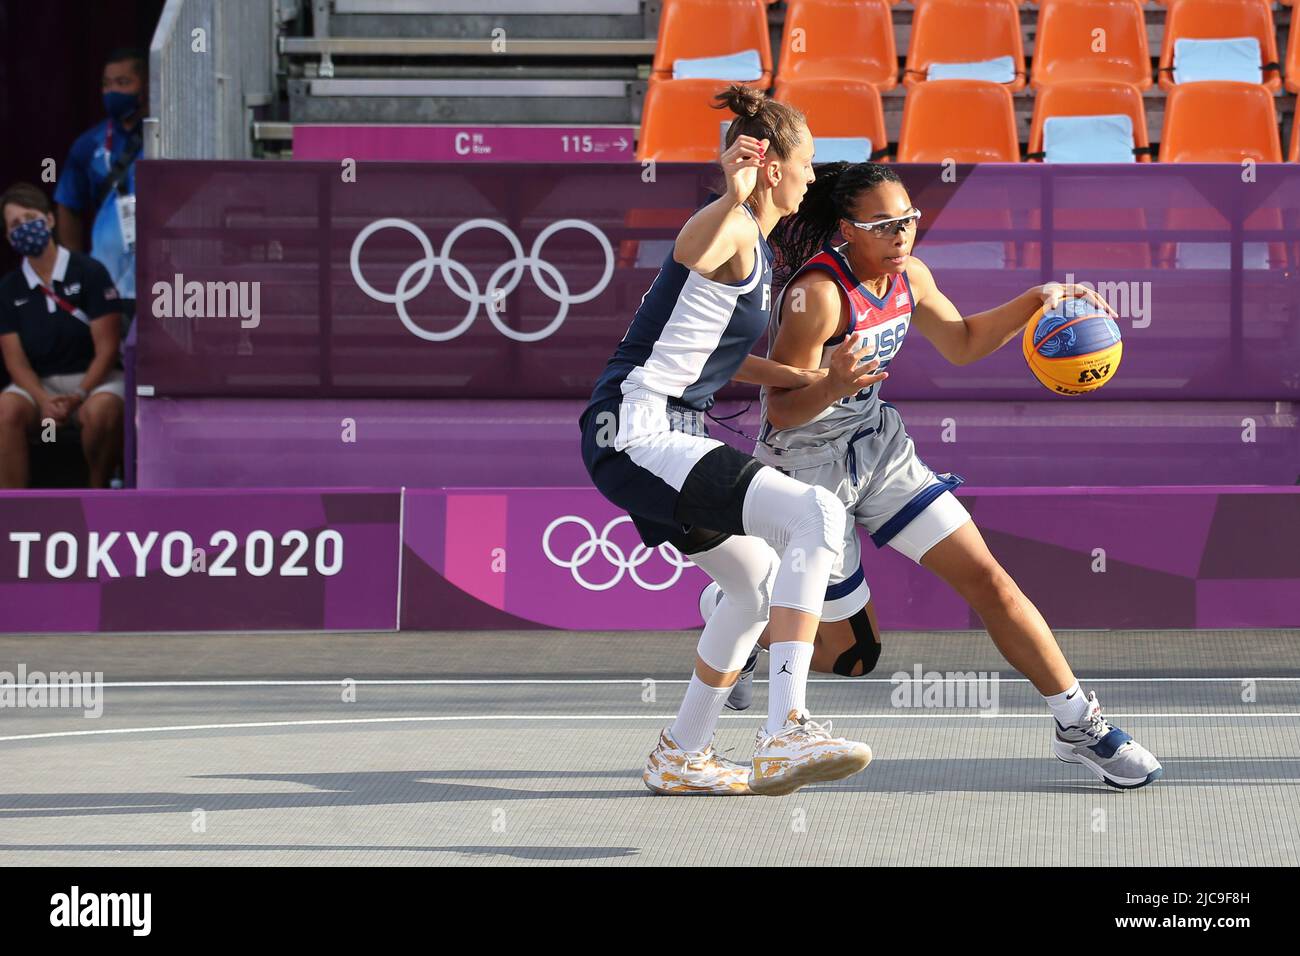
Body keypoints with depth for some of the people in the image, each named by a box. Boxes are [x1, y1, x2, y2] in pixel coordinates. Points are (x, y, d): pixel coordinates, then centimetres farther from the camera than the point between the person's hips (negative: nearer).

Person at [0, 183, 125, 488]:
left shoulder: (90, 272, -7)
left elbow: (106, 348, -8)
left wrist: (79, 396, -20)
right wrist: (44, 401, -19)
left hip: (93, 377, -2)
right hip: (40, 383, 2)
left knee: (103, 410, -37)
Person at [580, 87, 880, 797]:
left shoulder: (756, 245, 19)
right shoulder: (725, 228, -13)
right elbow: (696, 250, -40)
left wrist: (813, 381, 32)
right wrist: (735, 199, -56)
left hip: (662, 436, 11)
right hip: (636, 435, -11)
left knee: (759, 579, 29)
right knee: (814, 513, -28)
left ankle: (681, 755, 42)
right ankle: (784, 734, -36)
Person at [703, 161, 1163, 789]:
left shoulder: (908, 277, -3)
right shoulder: (818, 295, -28)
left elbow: (962, 344, 15)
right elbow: (782, 411, -25)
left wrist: (1035, 302, 2)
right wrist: (833, 385, -46)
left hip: (877, 446, 7)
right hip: (805, 465, -7)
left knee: (985, 577, -3)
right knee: (852, 656, 3)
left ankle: (1078, 725, 4)